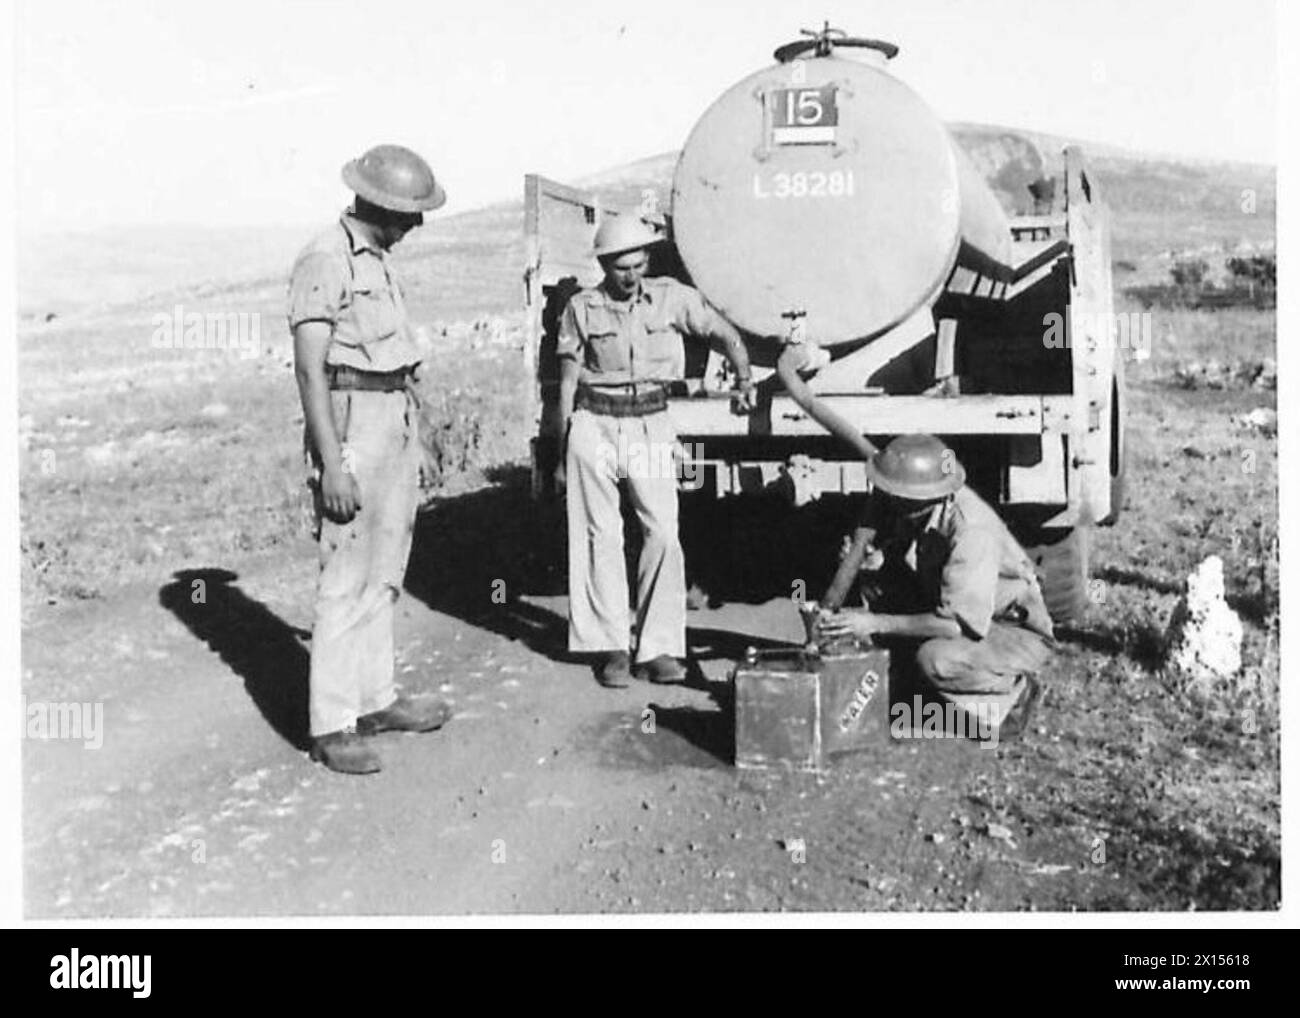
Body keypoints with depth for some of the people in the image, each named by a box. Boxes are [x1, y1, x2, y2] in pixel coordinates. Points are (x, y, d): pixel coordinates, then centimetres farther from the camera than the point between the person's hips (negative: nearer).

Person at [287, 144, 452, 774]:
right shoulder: (325, 262, -13)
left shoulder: (377, 260, 15)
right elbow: (310, 369, -18)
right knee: (347, 582, -7)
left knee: (383, 575, 14)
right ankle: (331, 727, -1)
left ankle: (374, 700, 24)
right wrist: (332, 464, -24)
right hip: (353, 427, -9)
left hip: (398, 423, 10)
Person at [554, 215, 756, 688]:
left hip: (652, 424, 1)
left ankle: (659, 648, 1)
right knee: (601, 535, -2)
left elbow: (726, 334, 12)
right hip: (594, 425, 0)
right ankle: (611, 648, 6)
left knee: (663, 532, -8)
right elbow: (567, 386, 6)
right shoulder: (582, 308, 3)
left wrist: (744, 378, -7)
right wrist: (561, 456, 5)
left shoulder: (671, 297, 4)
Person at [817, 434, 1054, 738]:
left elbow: (960, 624, -35)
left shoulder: (972, 531, -34)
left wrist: (876, 623, -35)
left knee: (936, 659, -34)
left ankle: (1013, 690, -5)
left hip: (1021, 632, -7)